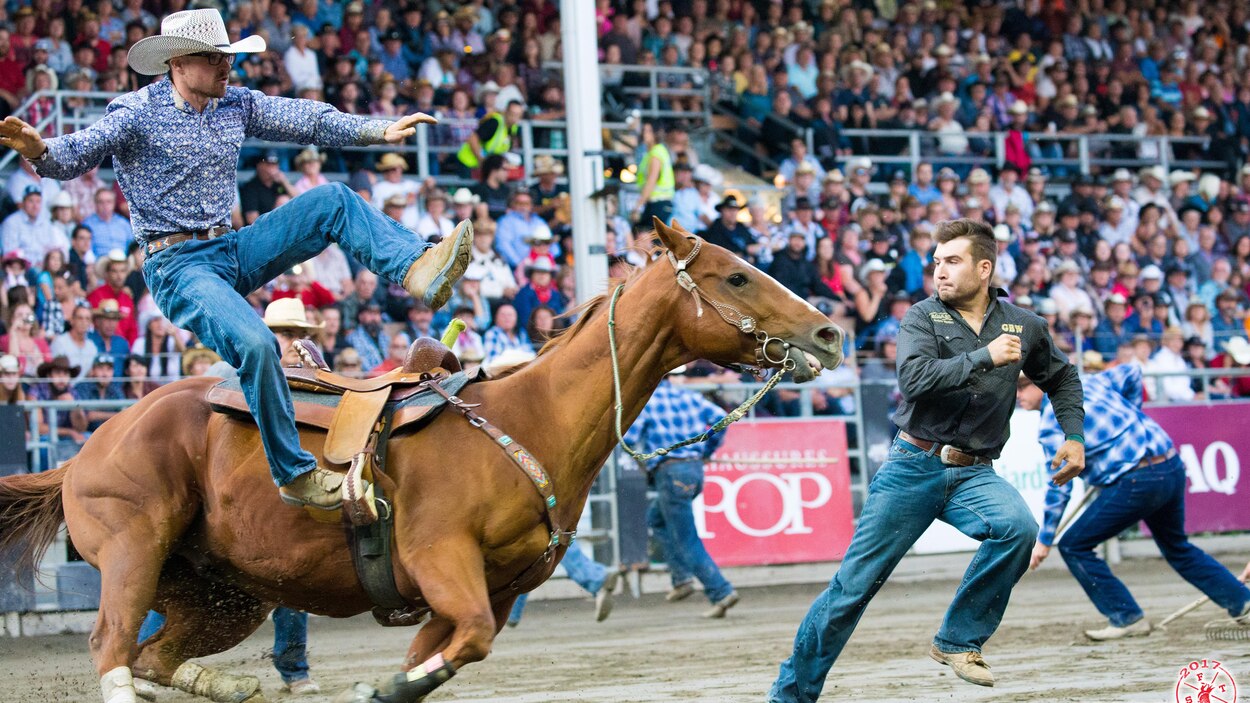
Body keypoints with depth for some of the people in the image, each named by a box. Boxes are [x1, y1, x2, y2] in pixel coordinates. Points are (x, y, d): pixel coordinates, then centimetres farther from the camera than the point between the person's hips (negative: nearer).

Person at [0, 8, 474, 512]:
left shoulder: (237, 105, 8)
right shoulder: (138, 113, -9)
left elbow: (308, 122, 8)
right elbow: (77, 155, -19)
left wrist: (379, 131, -2)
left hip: (233, 251, 7)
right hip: (177, 266, -7)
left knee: (332, 201, -6)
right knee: (255, 344, -30)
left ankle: (418, 270, -23)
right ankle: (295, 475, -19)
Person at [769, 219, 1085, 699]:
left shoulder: (1023, 326, 7)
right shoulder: (922, 317, -1)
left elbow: (1062, 379, 25)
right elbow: (915, 379, -20)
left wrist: (1073, 435, 12)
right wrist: (985, 357, -21)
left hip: (974, 474, 2)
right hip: (914, 466, -2)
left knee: (1018, 528, -30)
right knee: (855, 583, -3)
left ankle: (958, 641, -12)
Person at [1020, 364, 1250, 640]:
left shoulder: (1051, 424, -8)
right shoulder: (1086, 383, 13)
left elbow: (1060, 486, -9)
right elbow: (1131, 373, 29)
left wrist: (1044, 540, -3)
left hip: (1137, 481, -9)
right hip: (1173, 467, 9)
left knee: (1073, 546, 0)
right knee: (1178, 548, 29)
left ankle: (1127, 619, 2)